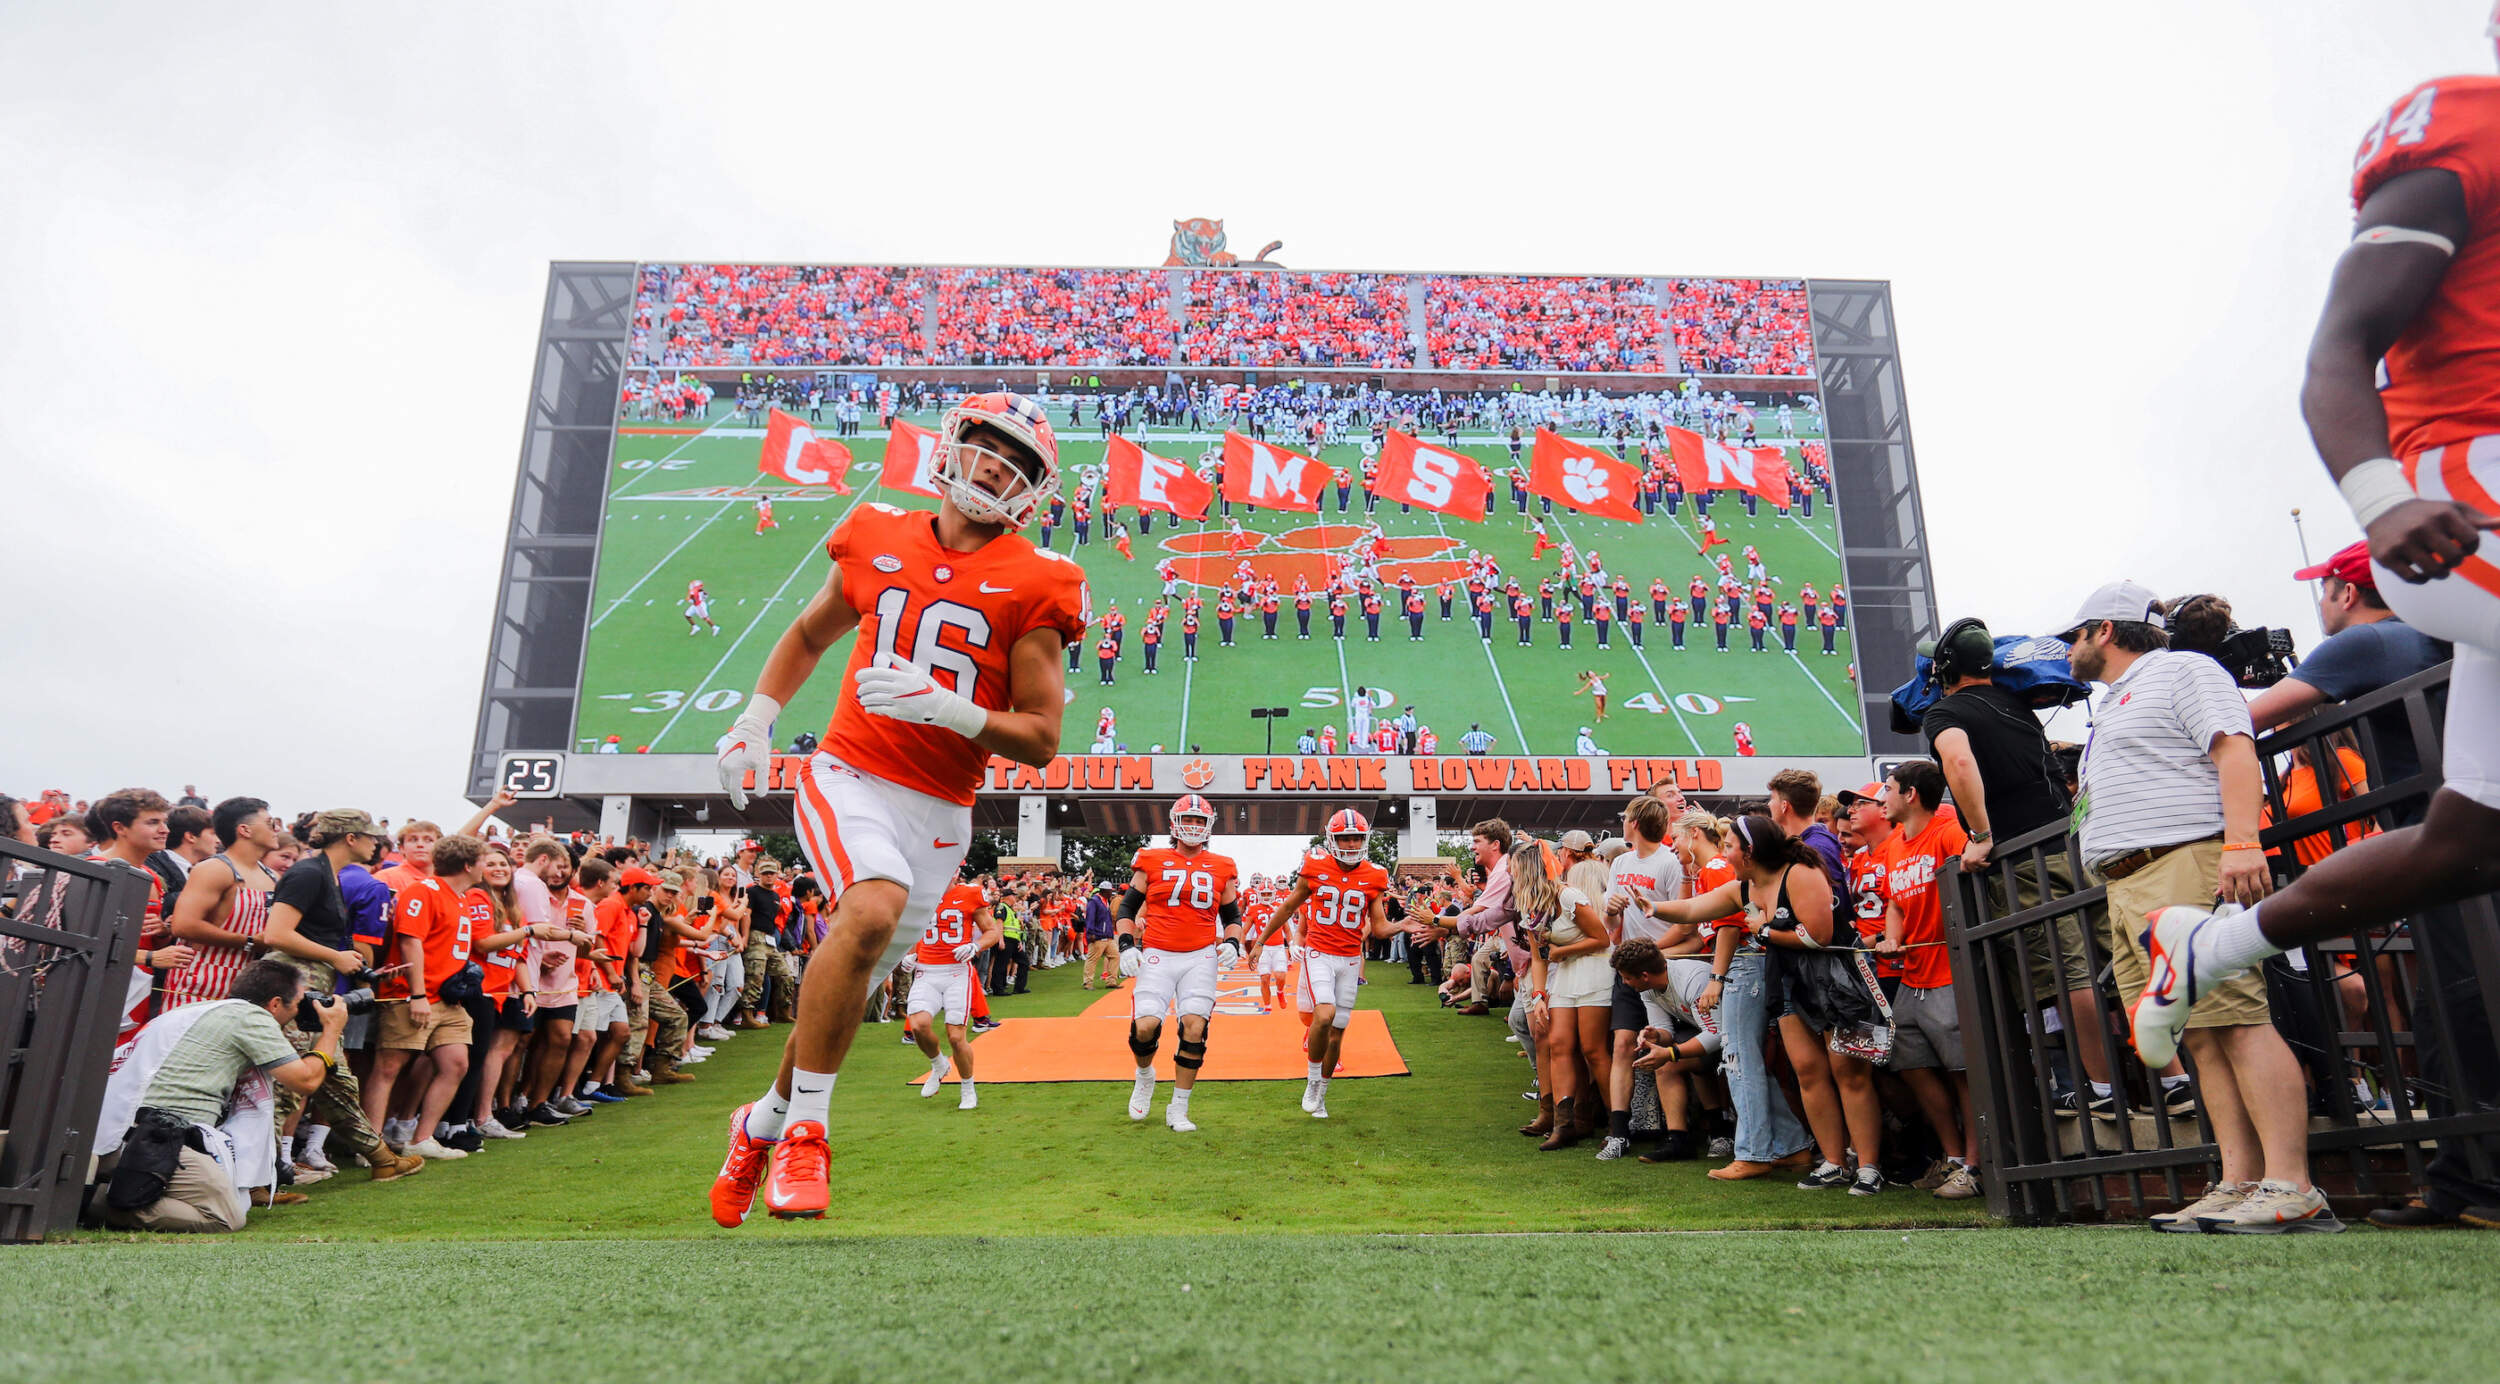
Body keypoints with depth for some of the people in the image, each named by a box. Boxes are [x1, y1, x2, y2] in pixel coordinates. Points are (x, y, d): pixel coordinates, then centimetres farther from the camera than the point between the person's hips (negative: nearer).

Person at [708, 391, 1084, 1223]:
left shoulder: (1032, 585, -4)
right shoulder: (879, 540, 4)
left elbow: (1041, 740, -6)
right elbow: (810, 634, 22)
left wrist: (943, 706, -20)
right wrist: (756, 718, 11)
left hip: (938, 812, 1)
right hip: (851, 776, -1)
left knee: (847, 986, 9)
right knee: (876, 909, -29)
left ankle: (765, 1121, 36)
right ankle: (804, 1127, -13)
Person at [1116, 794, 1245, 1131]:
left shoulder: (1222, 868, 9)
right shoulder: (1151, 861, 4)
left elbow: (1232, 914, 18)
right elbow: (1127, 907, 8)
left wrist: (1232, 943, -1)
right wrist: (1126, 945, -4)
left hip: (1200, 958, 1)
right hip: (1157, 955, -1)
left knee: (1194, 1028, -8)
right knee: (1145, 1026, -13)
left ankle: (1178, 1110, 7)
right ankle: (1145, 1076, 22)